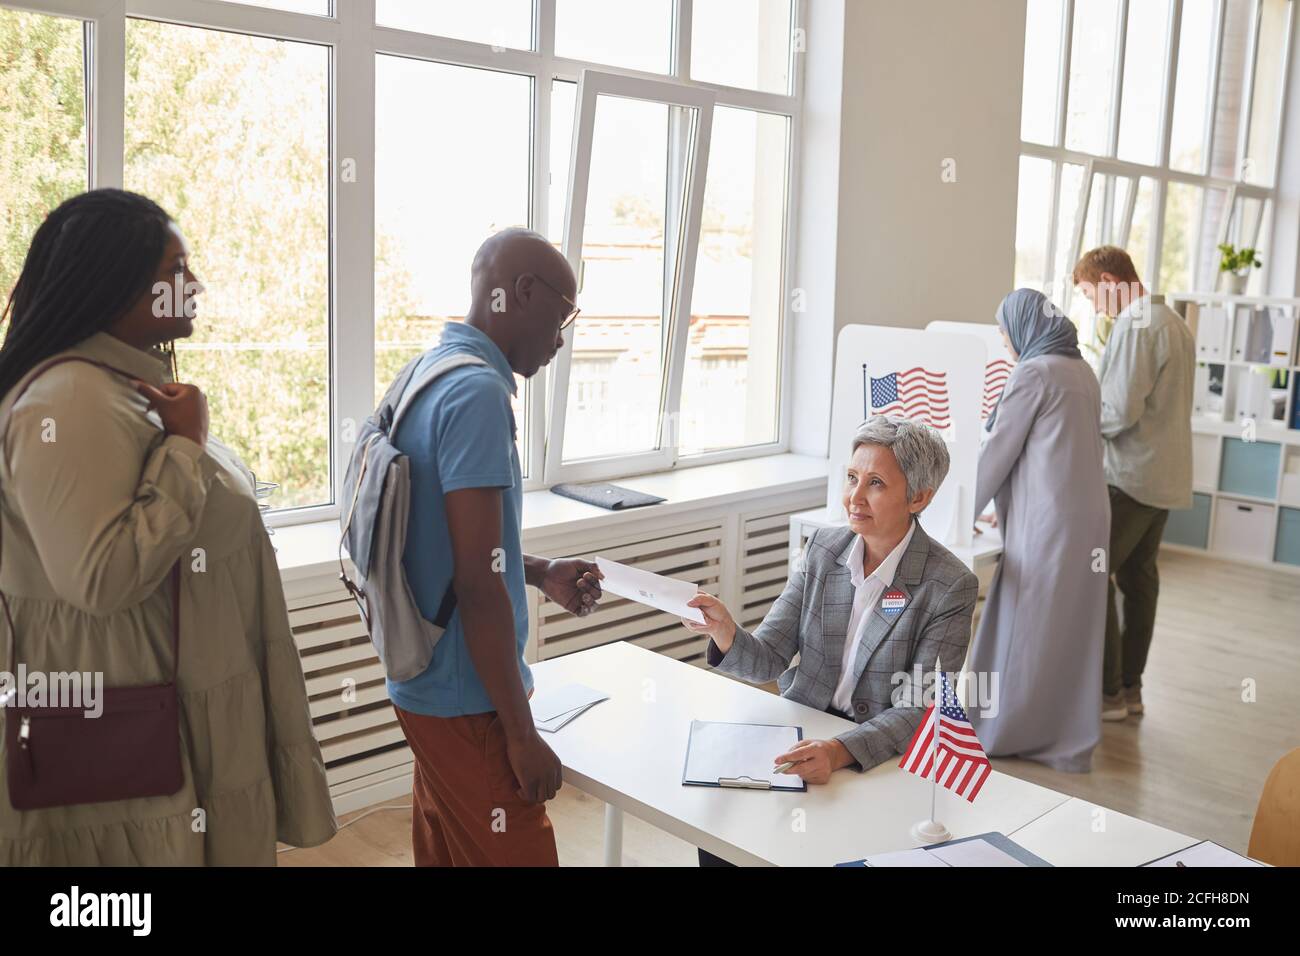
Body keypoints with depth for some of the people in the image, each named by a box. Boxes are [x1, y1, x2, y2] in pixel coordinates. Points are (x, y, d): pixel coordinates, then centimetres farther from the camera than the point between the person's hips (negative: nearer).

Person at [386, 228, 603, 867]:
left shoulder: (428, 372, 7)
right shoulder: (479, 392, -22)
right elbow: (479, 584, -25)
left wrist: (540, 574, 11)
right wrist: (522, 733, -19)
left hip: (423, 679, 9)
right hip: (468, 700, -9)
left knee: (443, 853, 20)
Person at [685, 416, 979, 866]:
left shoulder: (951, 585, -14)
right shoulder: (822, 548, -1)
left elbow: (919, 710, -16)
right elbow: (768, 660, -4)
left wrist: (840, 752, -34)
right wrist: (726, 634, -27)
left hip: (881, 755, -4)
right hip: (801, 731, 4)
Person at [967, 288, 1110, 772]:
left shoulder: (1033, 372, -12)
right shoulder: (1080, 369, 14)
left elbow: (999, 448, -9)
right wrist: (1008, 502, 25)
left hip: (1047, 518, -8)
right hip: (1086, 513, 8)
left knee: (1028, 624, 2)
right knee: (1070, 626, 12)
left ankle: (1008, 731, 13)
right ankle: (1067, 736, 20)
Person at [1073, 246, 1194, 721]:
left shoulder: (1134, 325, -16)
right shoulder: (1175, 322, 15)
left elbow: (1120, 410, -21)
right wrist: (1090, 409, 15)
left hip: (1131, 474, -10)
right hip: (1164, 473, 10)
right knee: (1138, 575, 13)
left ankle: (1107, 692, 0)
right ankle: (1130, 686, 21)